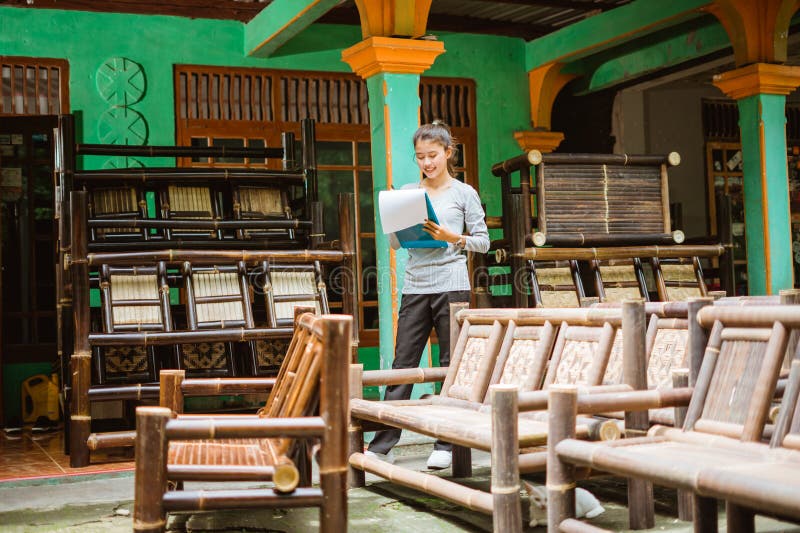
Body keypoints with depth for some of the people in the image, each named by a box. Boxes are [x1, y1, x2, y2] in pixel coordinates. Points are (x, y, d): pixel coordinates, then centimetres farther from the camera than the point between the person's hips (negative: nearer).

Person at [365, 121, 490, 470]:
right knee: (402, 364, 1)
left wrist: (452, 238, -13)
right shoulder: (407, 193, 12)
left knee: (451, 365, 2)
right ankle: (383, 444, 3)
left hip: (452, 286, -3)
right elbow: (394, 244, 14)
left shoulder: (464, 193, 3)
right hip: (415, 286, 3)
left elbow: (483, 242, 2)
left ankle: (446, 445, 8)